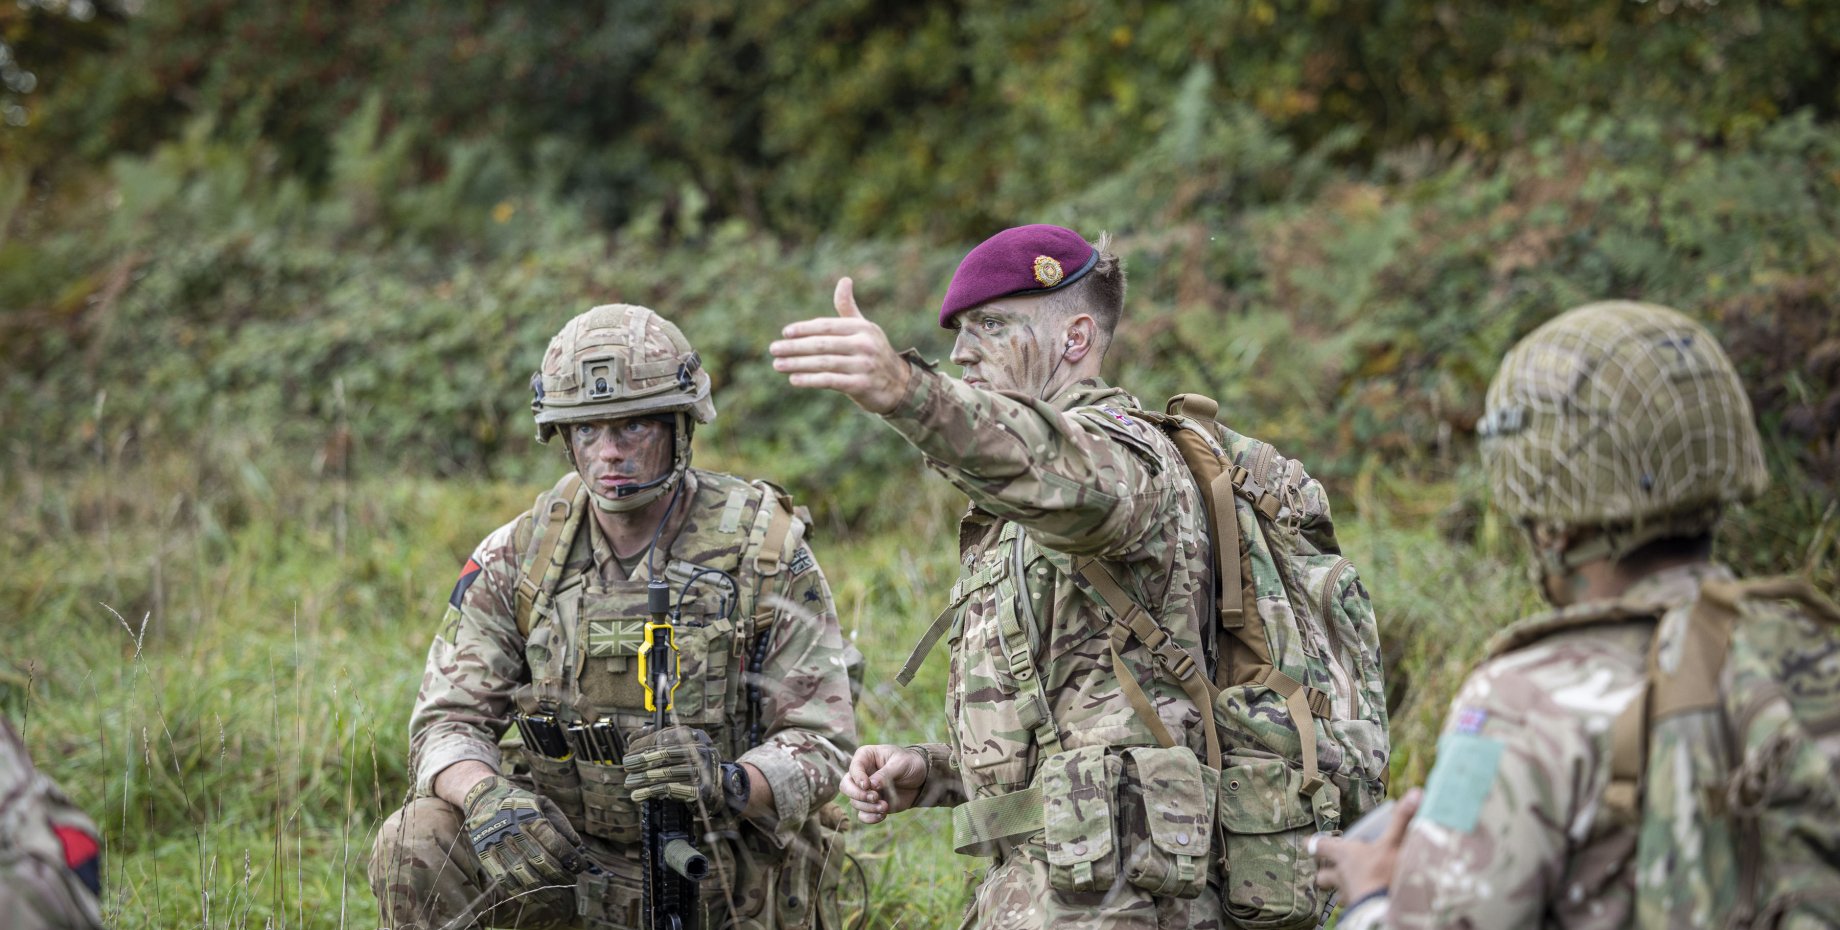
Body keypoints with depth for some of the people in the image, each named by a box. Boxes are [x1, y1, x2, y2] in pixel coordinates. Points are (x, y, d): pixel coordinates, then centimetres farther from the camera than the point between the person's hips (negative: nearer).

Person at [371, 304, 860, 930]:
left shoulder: (767, 550, -10)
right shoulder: (519, 556, -2)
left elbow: (820, 741, -10)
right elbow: (448, 718, -3)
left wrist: (730, 784, -33)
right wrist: (485, 797, -28)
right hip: (570, 852, 3)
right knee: (414, 845, -20)